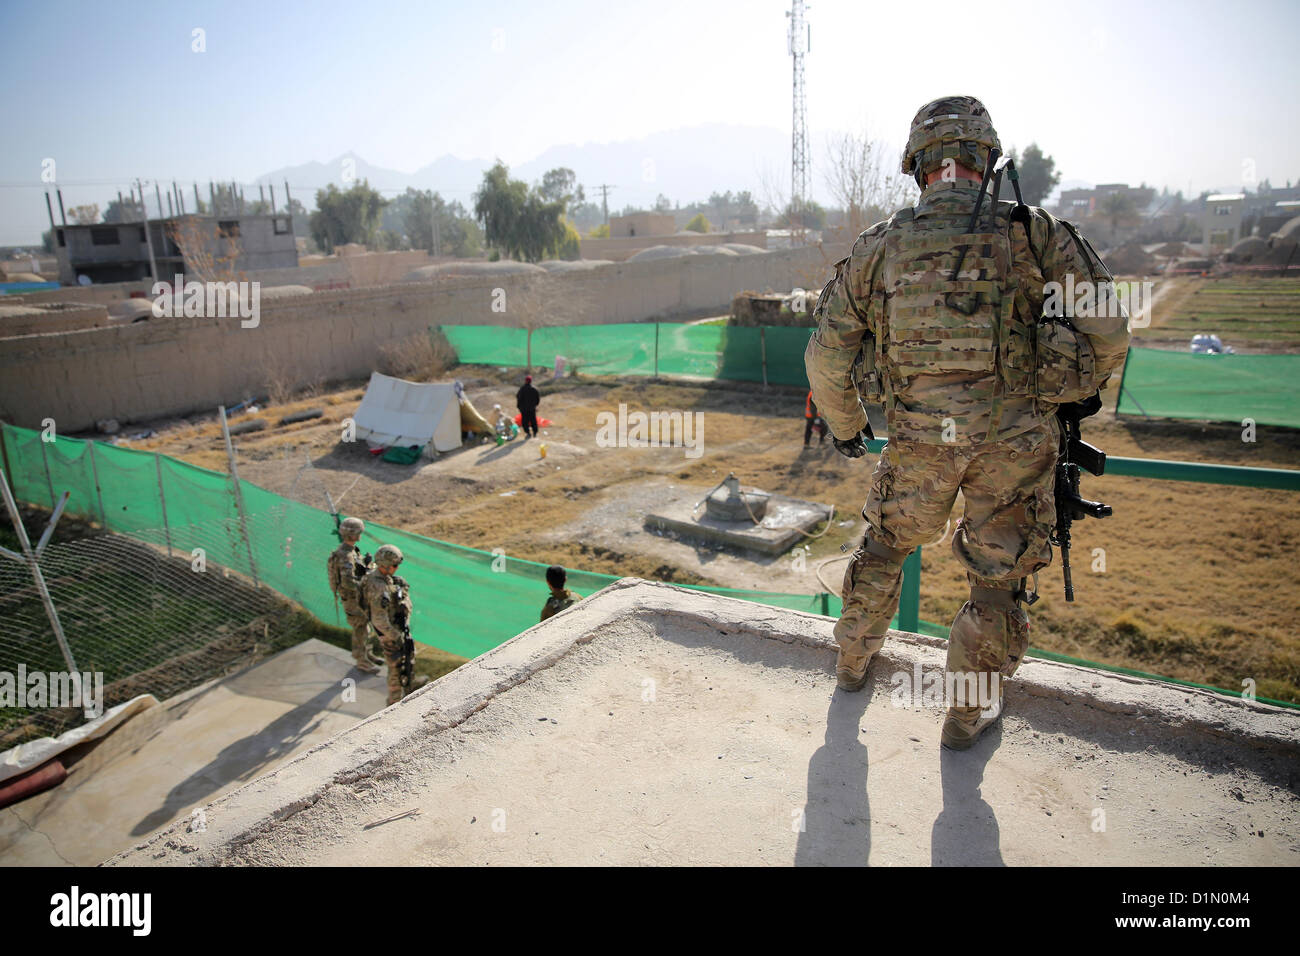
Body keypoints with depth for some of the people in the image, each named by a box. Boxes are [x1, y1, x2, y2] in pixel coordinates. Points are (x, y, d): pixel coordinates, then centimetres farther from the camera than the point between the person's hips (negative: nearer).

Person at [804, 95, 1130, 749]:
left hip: (920, 439, 2)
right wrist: (1085, 391, 18)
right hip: (1015, 438, -1)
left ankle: (853, 659, 42)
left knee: (887, 543, 25)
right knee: (997, 577, 14)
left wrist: (844, 429, 19)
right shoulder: (1032, 231, -2)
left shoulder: (879, 244, 1)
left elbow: (825, 357, 3)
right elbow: (1108, 327, -2)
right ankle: (966, 714, 27)